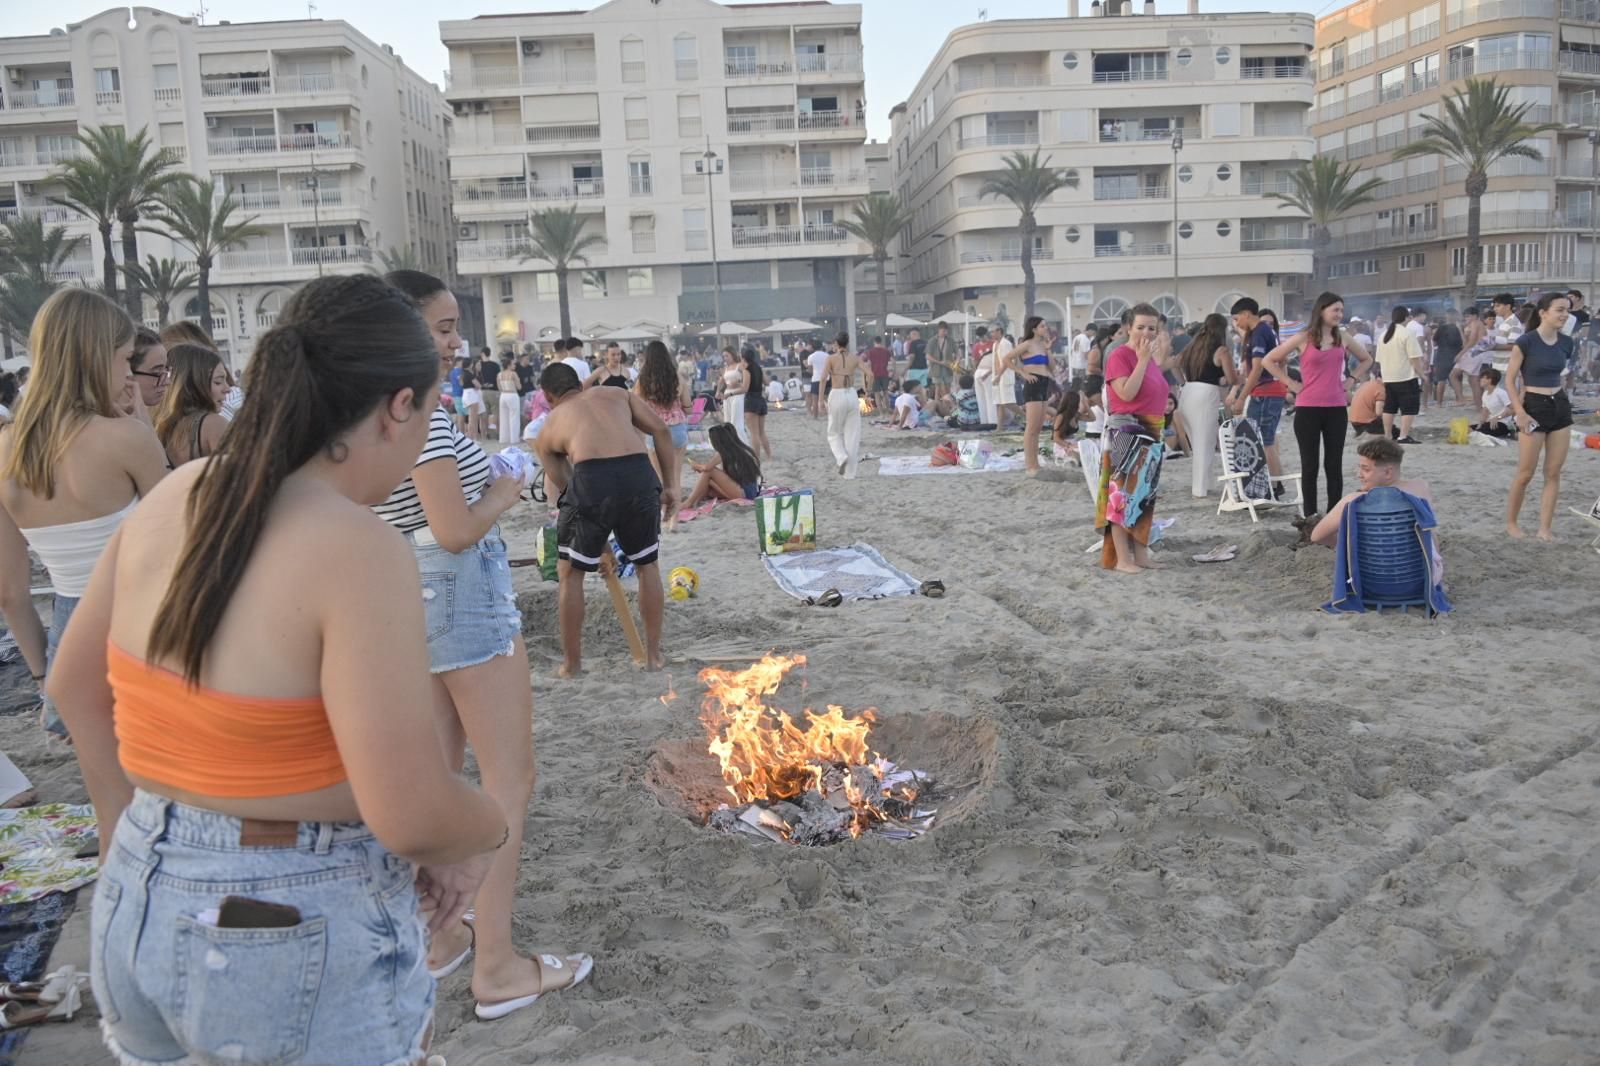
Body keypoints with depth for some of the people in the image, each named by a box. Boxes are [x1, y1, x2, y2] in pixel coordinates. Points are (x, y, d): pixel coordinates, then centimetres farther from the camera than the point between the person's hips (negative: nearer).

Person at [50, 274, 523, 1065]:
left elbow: (76, 688, 12)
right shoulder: (358, 550, -23)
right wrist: (489, 833, -6)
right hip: (299, 935, -6)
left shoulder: (172, 500, -2)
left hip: (137, 907, 7)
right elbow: (412, 816, -26)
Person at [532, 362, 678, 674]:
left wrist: (599, 543, 36)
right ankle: (654, 654, 28)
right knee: (647, 565, 23)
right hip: (638, 474, 2)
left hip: (591, 479, -1)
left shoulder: (547, 429, 28)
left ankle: (571, 663, 25)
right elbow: (661, 430, 15)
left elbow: (565, 486, 28)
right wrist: (670, 486, 15)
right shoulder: (617, 395, 30)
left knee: (570, 572, 19)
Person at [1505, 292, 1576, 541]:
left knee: (1553, 473, 5)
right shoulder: (1526, 342, -13)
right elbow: (1510, 379, -9)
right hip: (1534, 407, -6)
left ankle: (1544, 528, 10)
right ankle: (1511, 522, 17)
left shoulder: (1566, 343, 4)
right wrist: (1520, 413, -14)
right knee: (1525, 473, 0)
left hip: (1560, 406, 6)